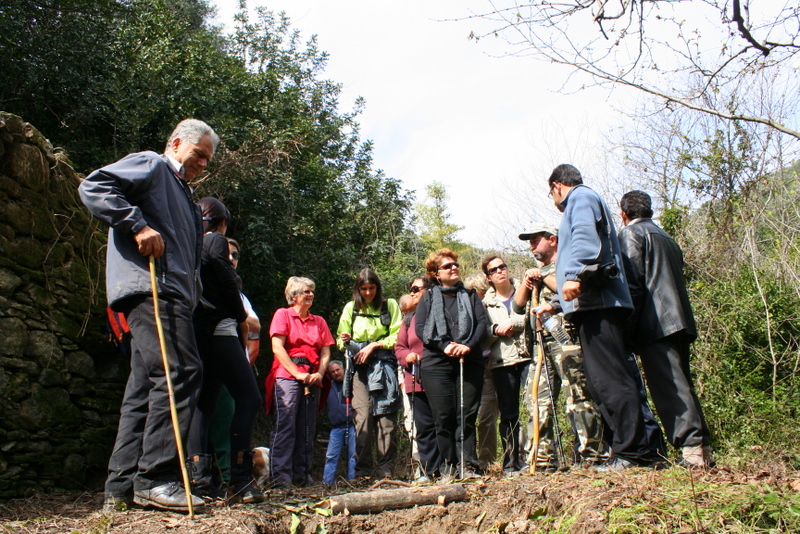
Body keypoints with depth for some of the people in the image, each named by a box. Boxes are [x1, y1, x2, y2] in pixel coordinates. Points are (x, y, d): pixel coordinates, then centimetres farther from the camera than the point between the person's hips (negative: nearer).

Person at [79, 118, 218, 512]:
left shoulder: (181, 192, 33)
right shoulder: (151, 164, 6)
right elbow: (93, 187, -9)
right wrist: (138, 225, -18)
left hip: (169, 293, 10)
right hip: (150, 286, -10)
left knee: (146, 389, 6)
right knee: (180, 373, -18)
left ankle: (123, 487, 8)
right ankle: (155, 479, -17)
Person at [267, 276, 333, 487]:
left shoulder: (319, 321, 21)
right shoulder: (283, 315, 8)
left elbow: (326, 352, 15)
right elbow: (277, 347, -4)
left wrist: (319, 374, -5)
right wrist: (298, 374, -11)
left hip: (312, 380, 5)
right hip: (287, 376, -5)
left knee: (307, 430, 3)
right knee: (285, 425, -13)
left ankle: (303, 475, 8)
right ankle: (280, 475, -13)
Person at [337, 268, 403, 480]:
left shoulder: (390, 305, 9)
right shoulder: (351, 308, 15)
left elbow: (397, 337, 2)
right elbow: (341, 340, 17)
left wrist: (374, 345, -8)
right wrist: (345, 341, -5)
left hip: (384, 365, -1)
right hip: (359, 366, 1)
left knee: (386, 417, -6)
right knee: (363, 415, -9)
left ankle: (386, 469, 0)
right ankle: (362, 470, -4)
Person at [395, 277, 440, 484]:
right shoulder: (409, 319, 17)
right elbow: (399, 347, 18)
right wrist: (407, 356, -3)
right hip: (416, 381, 5)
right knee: (423, 426, 5)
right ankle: (427, 471, 11)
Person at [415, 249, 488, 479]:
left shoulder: (469, 295, 18)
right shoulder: (428, 298, 14)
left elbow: (482, 322, 6)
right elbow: (420, 328, 2)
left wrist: (469, 345, -13)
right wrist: (444, 346, -13)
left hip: (469, 362, 1)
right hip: (436, 364, -1)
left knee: (467, 415, -5)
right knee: (443, 417, -4)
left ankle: (467, 466, -2)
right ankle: (447, 466, 3)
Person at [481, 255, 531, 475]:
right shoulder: (485, 302, 15)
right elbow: (482, 336, 10)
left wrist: (514, 321, -11)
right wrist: (495, 330, -8)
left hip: (528, 355, -1)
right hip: (502, 361, 2)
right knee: (508, 414, 4)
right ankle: (511, 462, 11)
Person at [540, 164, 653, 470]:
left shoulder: (580, 197, 5)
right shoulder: (584, 200, 34)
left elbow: (584, 237, -17)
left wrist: (574, 275, -30)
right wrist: (555, 303, 42)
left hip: (596, 301, -10)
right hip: (593, 303, 10)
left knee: (609, 378, -13)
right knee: (601, 381, 7)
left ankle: (631, 451, -14)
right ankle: (627, 449, 8)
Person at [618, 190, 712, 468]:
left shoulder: (631, 233, 0)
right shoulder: (666, 237, 27)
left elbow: (633, 284, -11)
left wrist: (626, 334, -13)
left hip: (656, 323, -9)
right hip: (680, 321, 9)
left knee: (669, 386, -12)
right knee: (681, 384, 10)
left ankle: (692, 447, -18)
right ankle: (702, 447, 10)